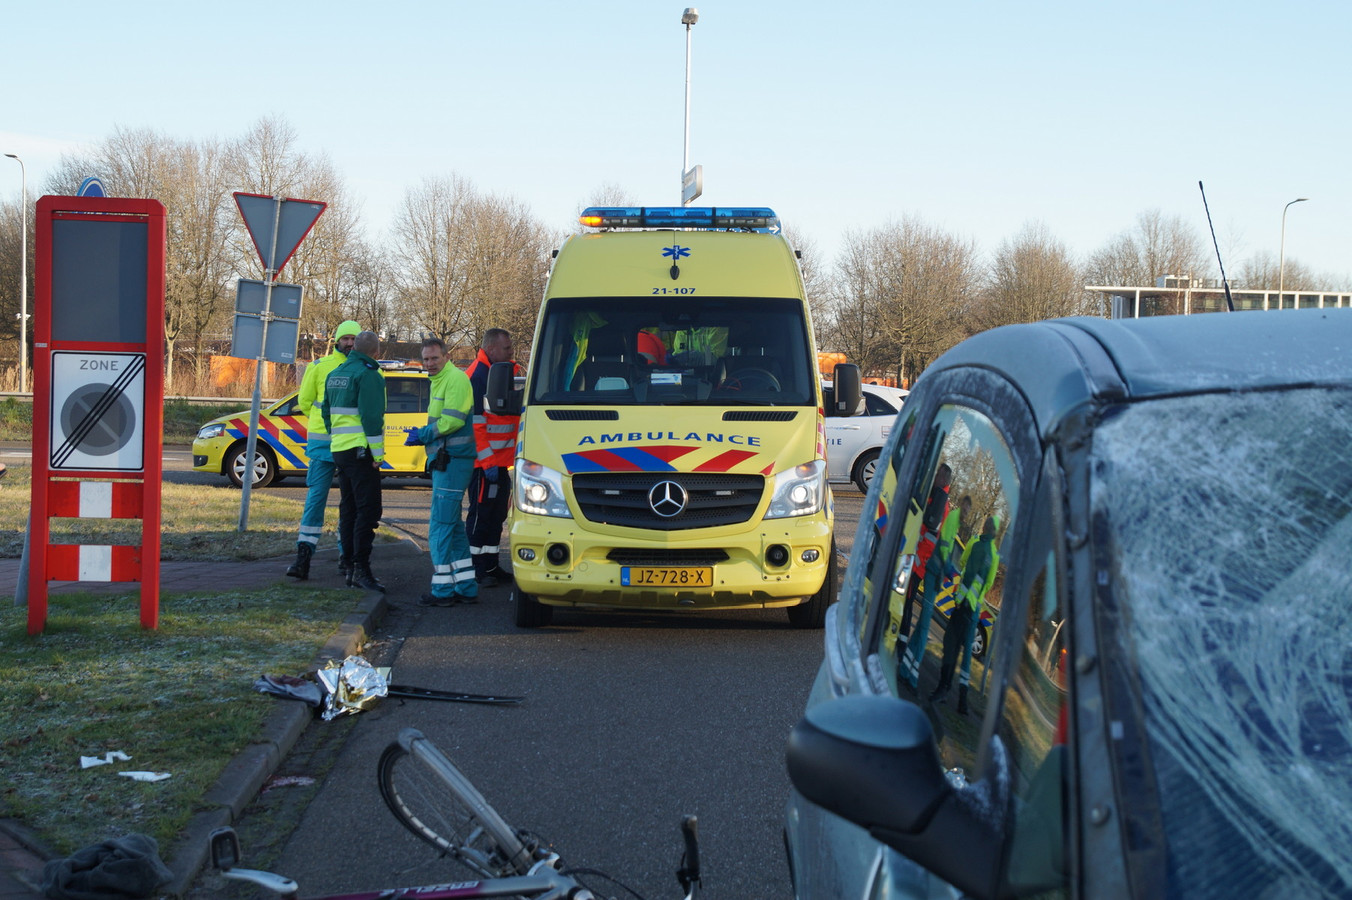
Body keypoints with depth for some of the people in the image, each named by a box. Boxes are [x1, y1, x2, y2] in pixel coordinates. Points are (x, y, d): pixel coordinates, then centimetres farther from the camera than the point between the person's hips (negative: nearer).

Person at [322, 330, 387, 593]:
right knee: (368, 509, -8)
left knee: (348, 509, 13)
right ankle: (361, 568, -14)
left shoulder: (335, 374, 16)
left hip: (339, 450, 9)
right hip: (360, 451, -9)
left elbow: (327, 412, 22)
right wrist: (377, 453, -15)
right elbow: (371, 416, -18)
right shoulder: (368, 374, -12)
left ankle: (351, 569, 14)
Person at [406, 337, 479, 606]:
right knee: (453, 526, 13)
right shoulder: (438, 382, 21)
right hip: (445, 461, 11)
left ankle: (442, 589, -6)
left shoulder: (456, 379, -12)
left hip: (453, 461, -11)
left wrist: (423, 435, -10)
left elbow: (452, 421, -21)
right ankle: (467, 588, 18)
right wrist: (423, 435, 7)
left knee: (440, 526, -9)